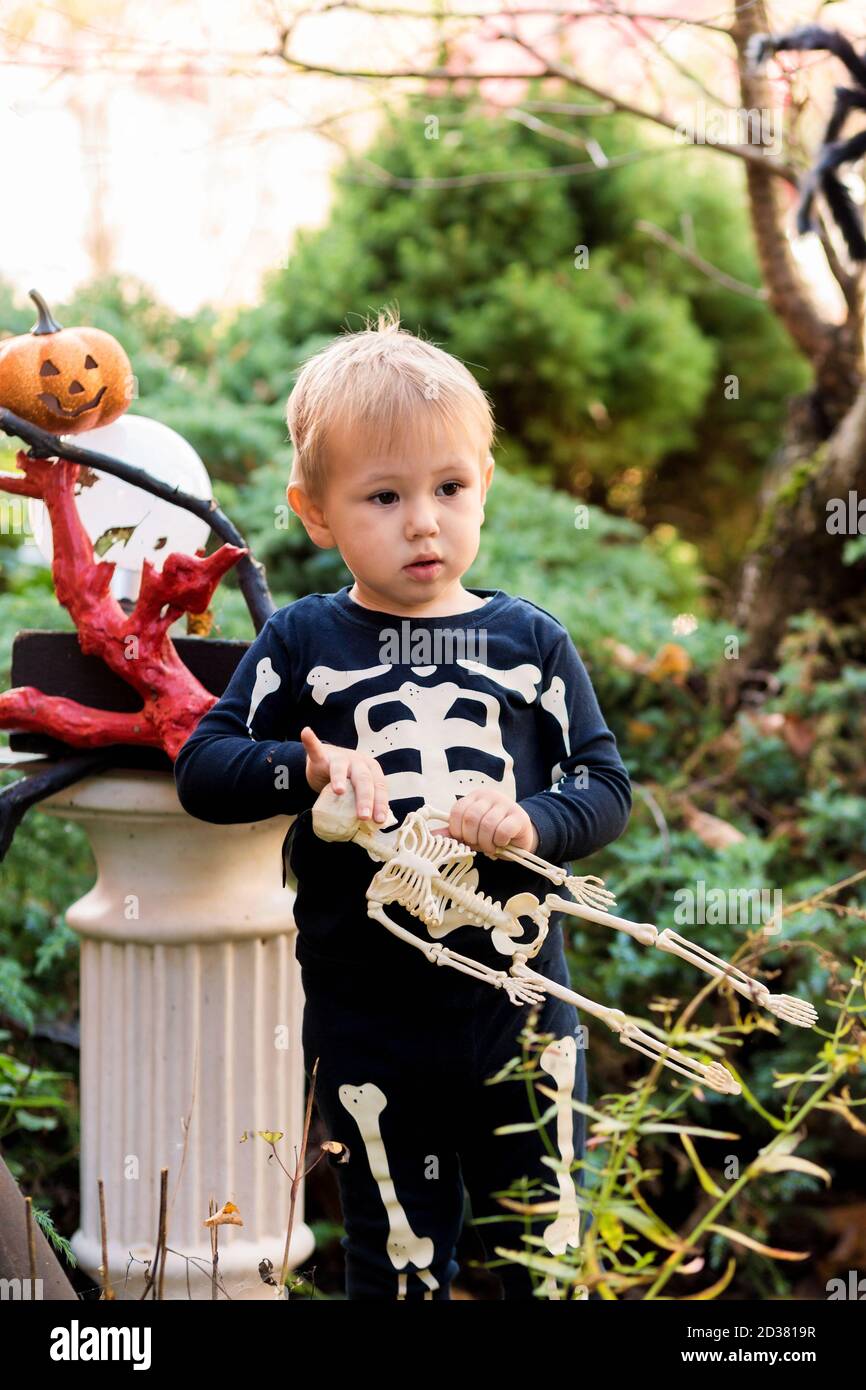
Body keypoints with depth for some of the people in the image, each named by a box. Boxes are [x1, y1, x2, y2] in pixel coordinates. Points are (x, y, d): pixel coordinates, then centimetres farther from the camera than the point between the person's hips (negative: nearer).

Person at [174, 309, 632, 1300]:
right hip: (366, 1021, -1)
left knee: (542, 1250, 13)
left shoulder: (531, 641, 2)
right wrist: (308, 768, -20)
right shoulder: (302, 644, 0)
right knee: (396, 1257, 13)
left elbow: (607, 786, 3)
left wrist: (532, 823, -18)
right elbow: (201, 769, -2)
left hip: (519, 1004, 1)